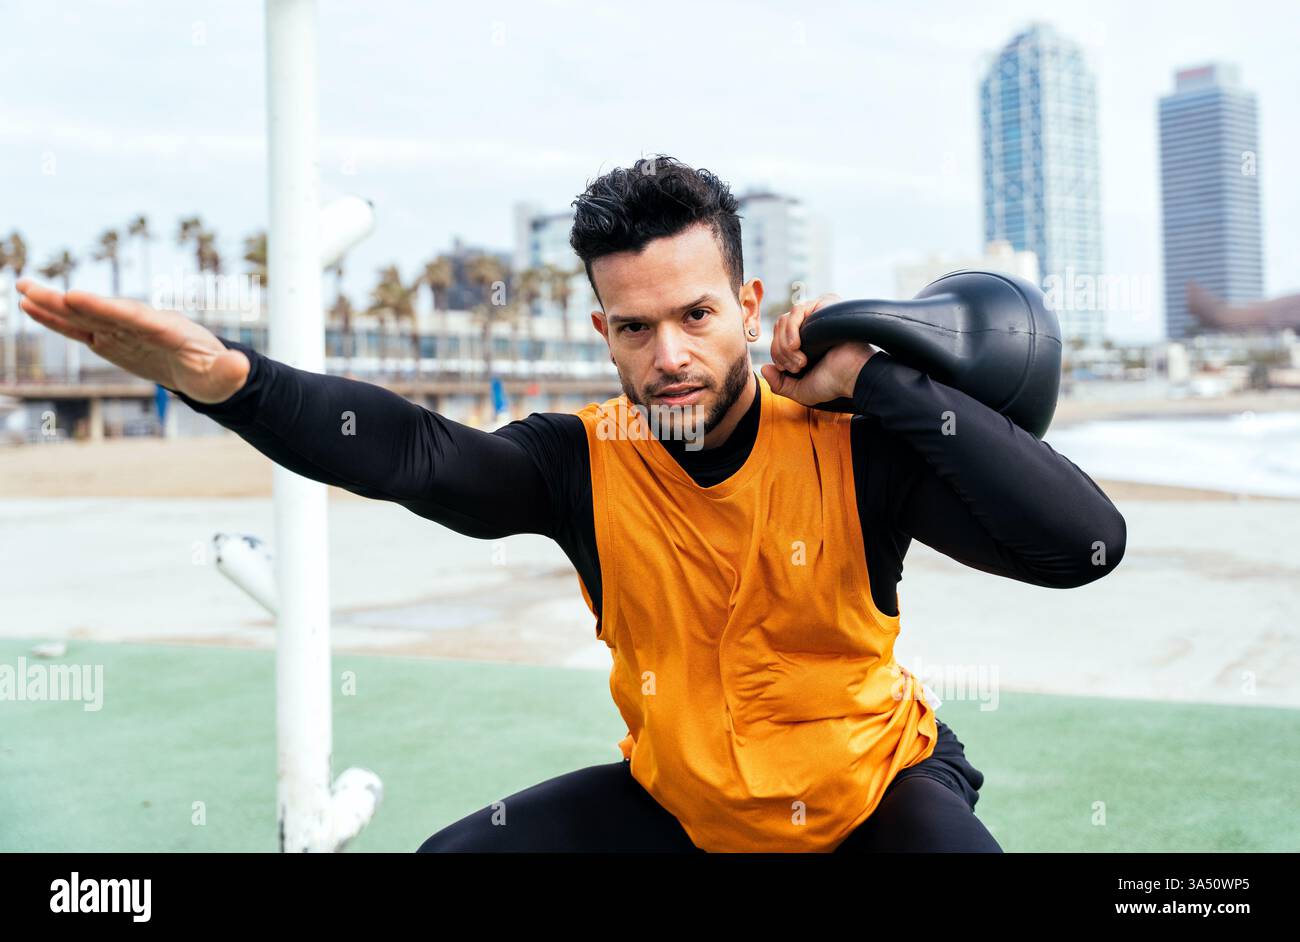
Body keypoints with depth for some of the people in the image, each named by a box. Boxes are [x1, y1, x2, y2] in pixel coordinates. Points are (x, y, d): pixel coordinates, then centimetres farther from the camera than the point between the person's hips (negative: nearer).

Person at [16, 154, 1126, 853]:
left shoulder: (851, 448, -22)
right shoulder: (586, 462, -15)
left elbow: (1085, 543, -32)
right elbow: (412, 451, -32)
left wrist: (885, 381, -33)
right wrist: (224, 376, -48)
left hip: (879, 785, -2)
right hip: (674, 801, 3)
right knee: (453, 854, -7)